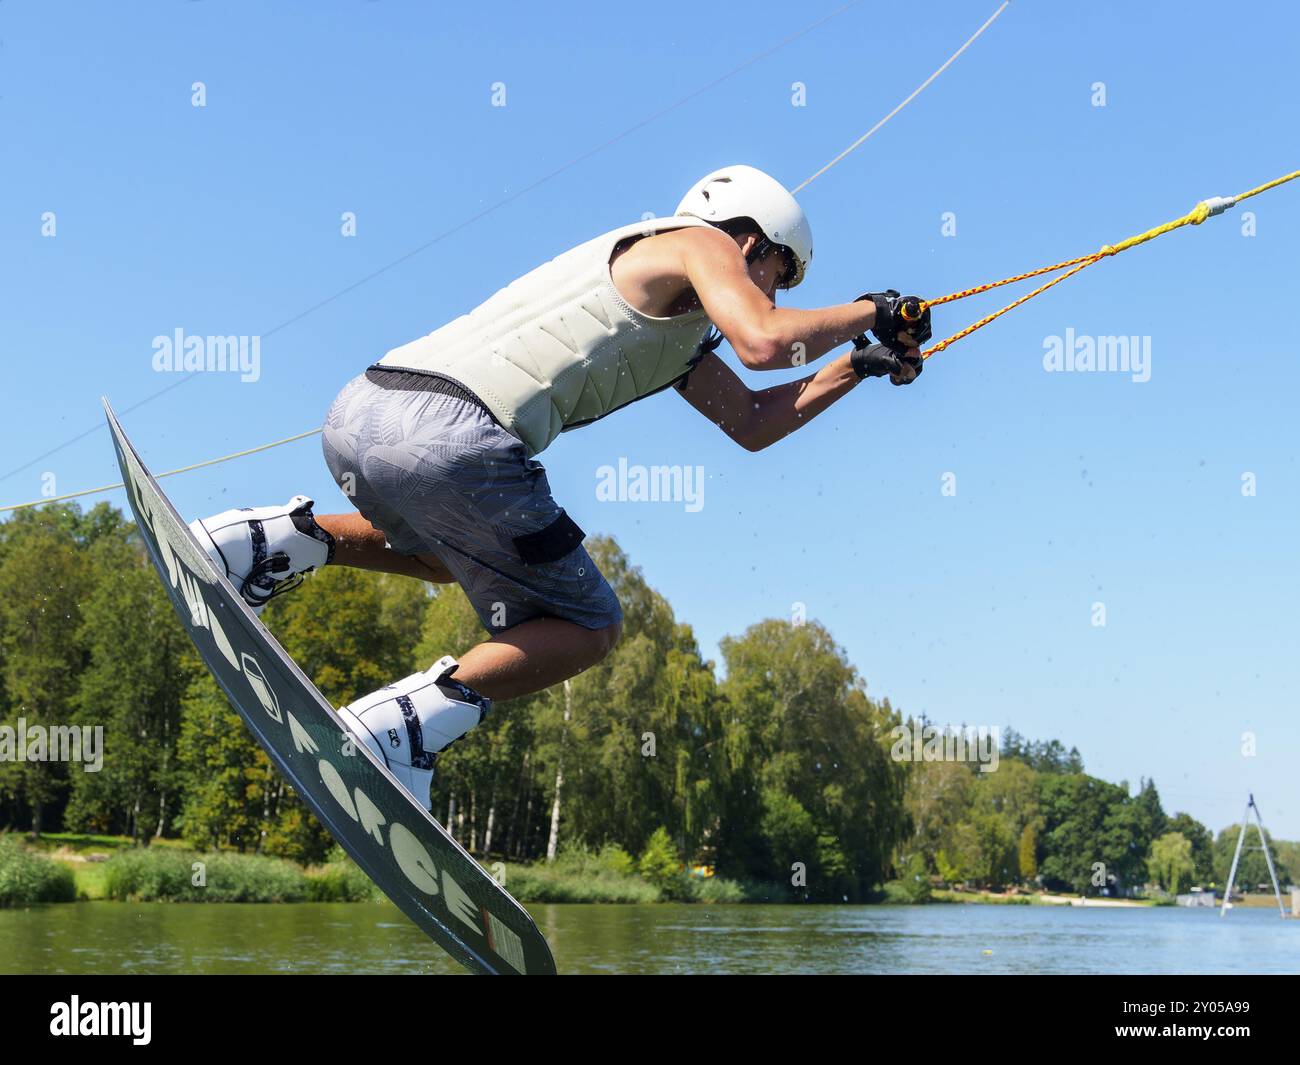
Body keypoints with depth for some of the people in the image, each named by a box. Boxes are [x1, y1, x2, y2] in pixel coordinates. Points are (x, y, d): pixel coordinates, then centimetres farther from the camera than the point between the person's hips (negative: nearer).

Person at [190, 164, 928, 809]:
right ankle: (399, 729, -8)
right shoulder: (701, 242, 9)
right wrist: (869, 313, 6)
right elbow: (764, 342, -10)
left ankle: (284, 542, 16)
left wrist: (860, 367, 34)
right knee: (589, 627, 8)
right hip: (451, 437, -9)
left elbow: (754, 424, 37)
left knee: (450, 551, 40)